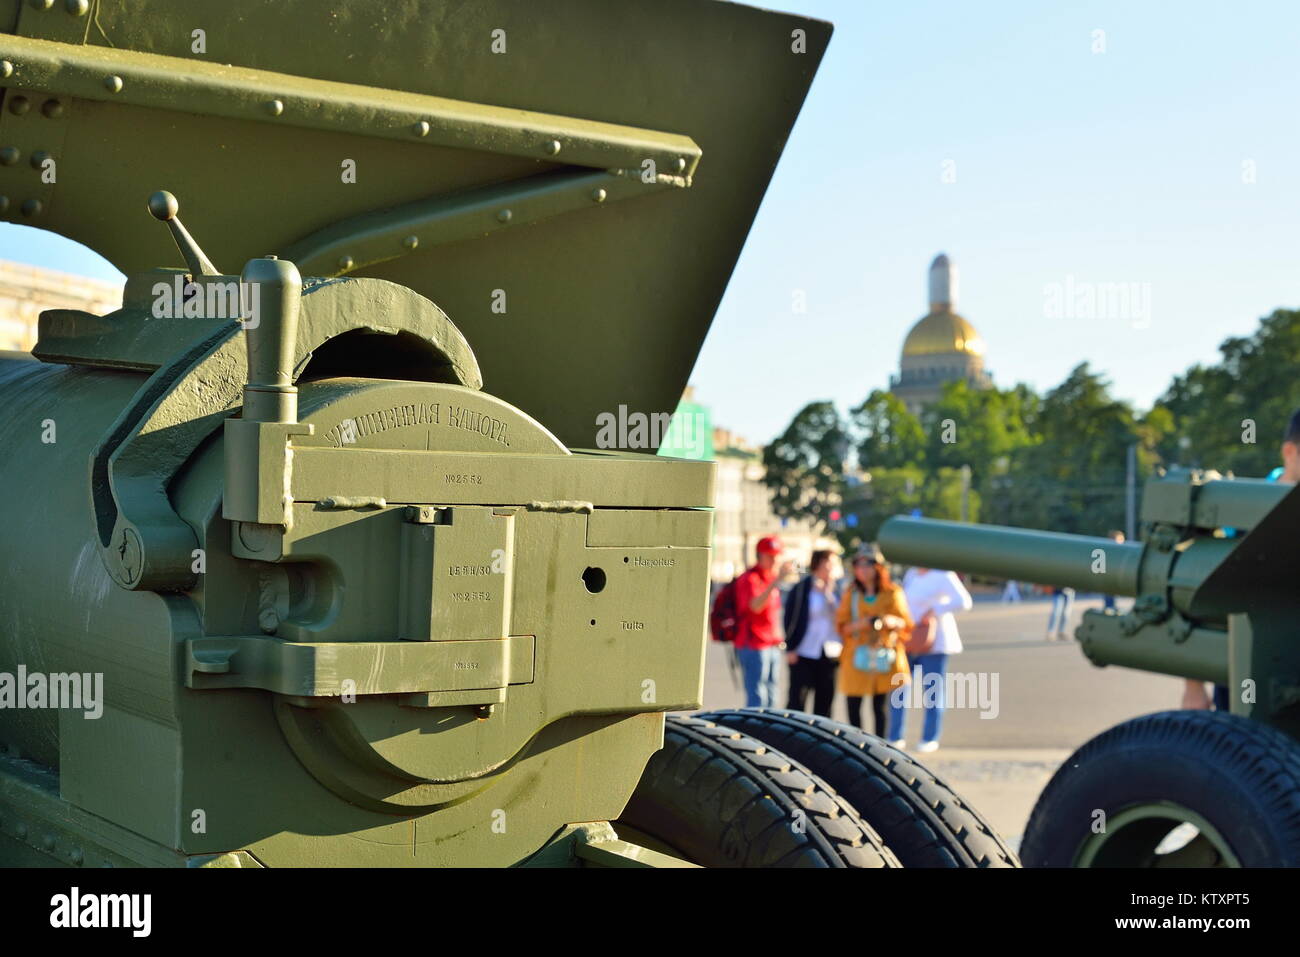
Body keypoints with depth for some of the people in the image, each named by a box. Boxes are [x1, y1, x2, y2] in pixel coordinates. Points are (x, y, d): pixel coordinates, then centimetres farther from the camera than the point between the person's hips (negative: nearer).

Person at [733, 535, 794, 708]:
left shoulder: (770, 577, 18)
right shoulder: (749, 578, -11)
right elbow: (755, 605, -29)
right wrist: (776, 580, -36)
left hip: (772, 646, 9)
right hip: (753, 645, -9)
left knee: (770, 699, 11)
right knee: (757, 699, -13)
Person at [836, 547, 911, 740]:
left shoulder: (893, 594, 4)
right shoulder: (851, 594, 7)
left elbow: (906, 624, 7)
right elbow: (841, 626, 4)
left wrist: (893, 622, -15)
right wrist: (860, 624, -16)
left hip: (884, 658, -1)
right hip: (856, 658, 1)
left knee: (881, 707, -3)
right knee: (853, 708, -2)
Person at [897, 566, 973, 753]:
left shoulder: (943, 576, -10)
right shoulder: (911, 575, 12)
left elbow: (964, 602, -21)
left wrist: (935, 610, -21)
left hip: (934, 641, -6)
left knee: (932, 691, 1)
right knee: (899, 688, 1)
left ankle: (930, 739, 9)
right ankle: (896, 738, 6)